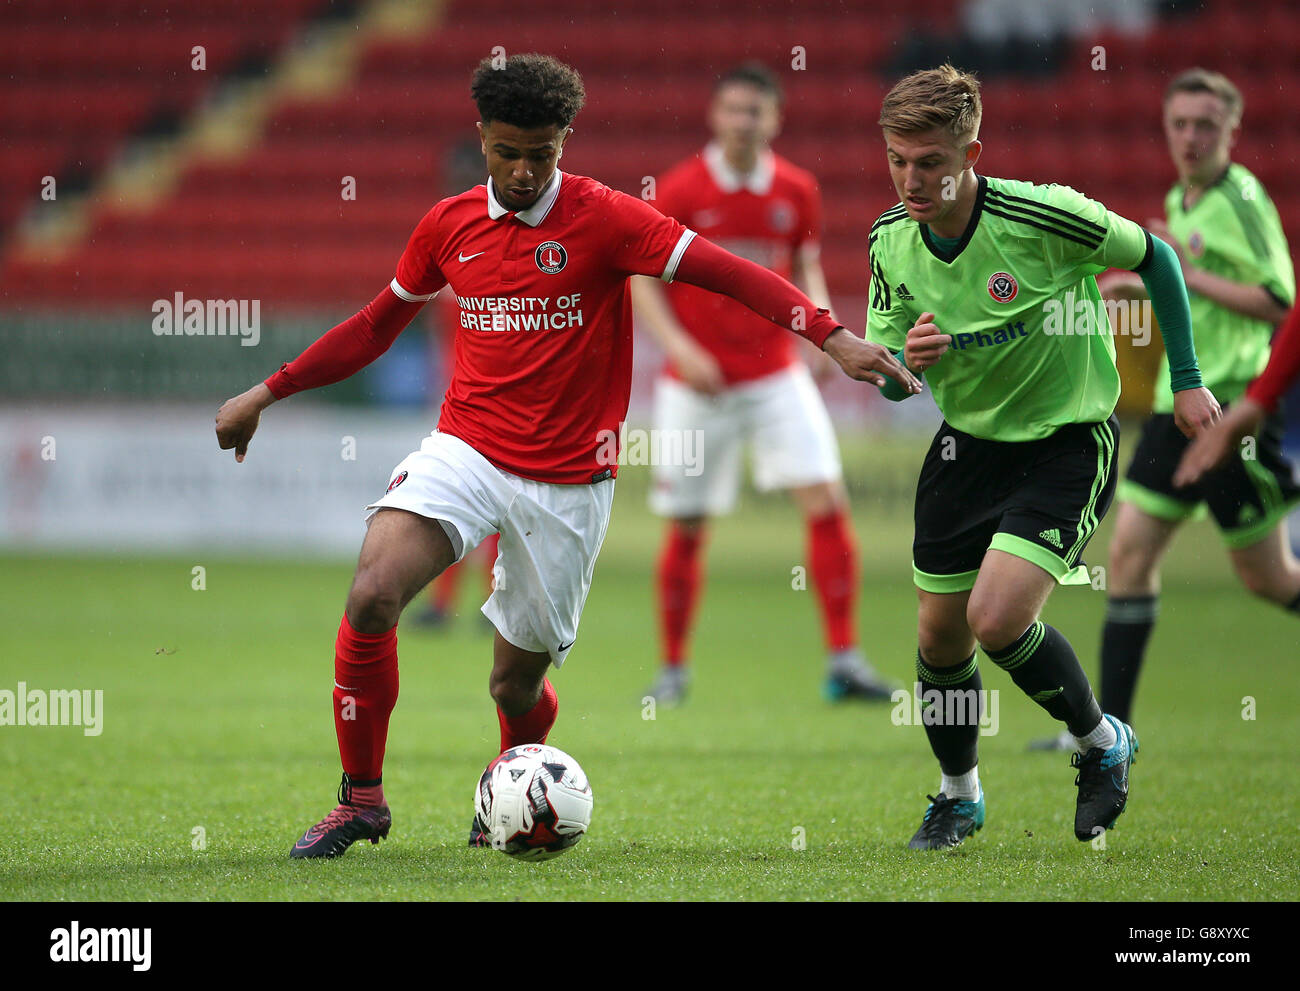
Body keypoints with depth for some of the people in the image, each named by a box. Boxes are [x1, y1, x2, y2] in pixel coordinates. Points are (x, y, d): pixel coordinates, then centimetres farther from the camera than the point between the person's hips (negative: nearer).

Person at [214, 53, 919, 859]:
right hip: (465, 451, 2)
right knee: (373, 595, -24)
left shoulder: (602, 218, -8)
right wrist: (269, 392, 21)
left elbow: (730, 273, -14)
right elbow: (375, 328, 20)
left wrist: (833, 337, -26)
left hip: (568, 481, -2)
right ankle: (361, 800, -6)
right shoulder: (449, 226, 5)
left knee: (517, 682, 4)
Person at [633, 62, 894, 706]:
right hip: (697, 382, -2)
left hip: (776, 375, 2)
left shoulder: (797, 191, 2)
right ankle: (673, 669, 18)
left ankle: (843, 660, -8)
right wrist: (679, 348, -16)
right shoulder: (678, 191, -6)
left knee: (827, 502, -12)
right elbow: (642, 279, -3)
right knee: (686, 528, 2)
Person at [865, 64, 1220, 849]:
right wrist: (908, 361, -22)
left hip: (1068, 439, -5)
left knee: (997, 617, -21)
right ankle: (959, 797, 33)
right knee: (940, 638, 7)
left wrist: (1187, 382, -1)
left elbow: (1155, 257, -7)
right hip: (967, 443, 5)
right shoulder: (891, 241, -7)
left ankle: (1101, 741, 7)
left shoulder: (1043, 217, -24)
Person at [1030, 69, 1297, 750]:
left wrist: (1185, 275, -20)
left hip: (1236, 405, -8)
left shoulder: (1243, 200, -12)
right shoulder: (1179, 202, 14)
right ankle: (1111, 724, 0)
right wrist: (1146, 288, 11)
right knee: (1129, 552, -1)